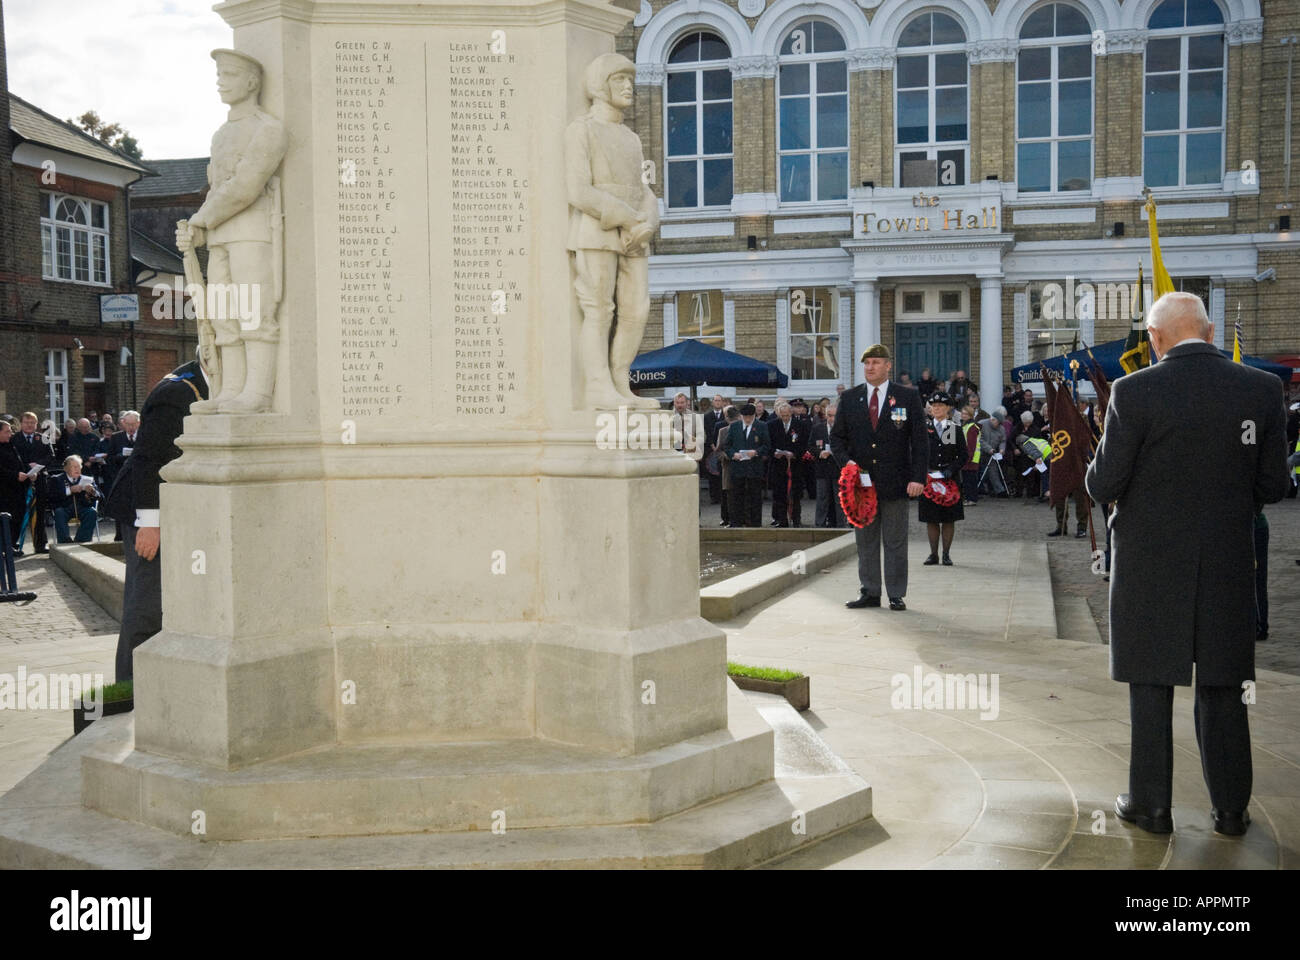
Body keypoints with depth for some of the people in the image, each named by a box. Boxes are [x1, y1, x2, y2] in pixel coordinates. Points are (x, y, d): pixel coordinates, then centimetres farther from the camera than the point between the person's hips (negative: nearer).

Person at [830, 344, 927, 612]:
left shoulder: (908, 397, 1)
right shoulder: (849, 398, 8)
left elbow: (919, 440, -1)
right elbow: (836, 436, 12)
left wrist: (917, 477, -9)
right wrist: (846, 461, -7)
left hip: (895, 482, -2)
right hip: (862, 480, 3)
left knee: (895, 541, 3)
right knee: (866, 540, 7)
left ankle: (896, 595, 10)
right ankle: (870, 592, 15)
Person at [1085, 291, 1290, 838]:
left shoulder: (1136, 392, -14)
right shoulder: (1262, 389, -3)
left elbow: (1102, 486, -11)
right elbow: (1272, 486, 1)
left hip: (1150, 564, -3)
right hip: (1228, 565, 3)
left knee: (1151, 686, 9)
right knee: (1222, 690, 14)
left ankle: (1151, 805, 17)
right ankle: (1230, 809, 22)